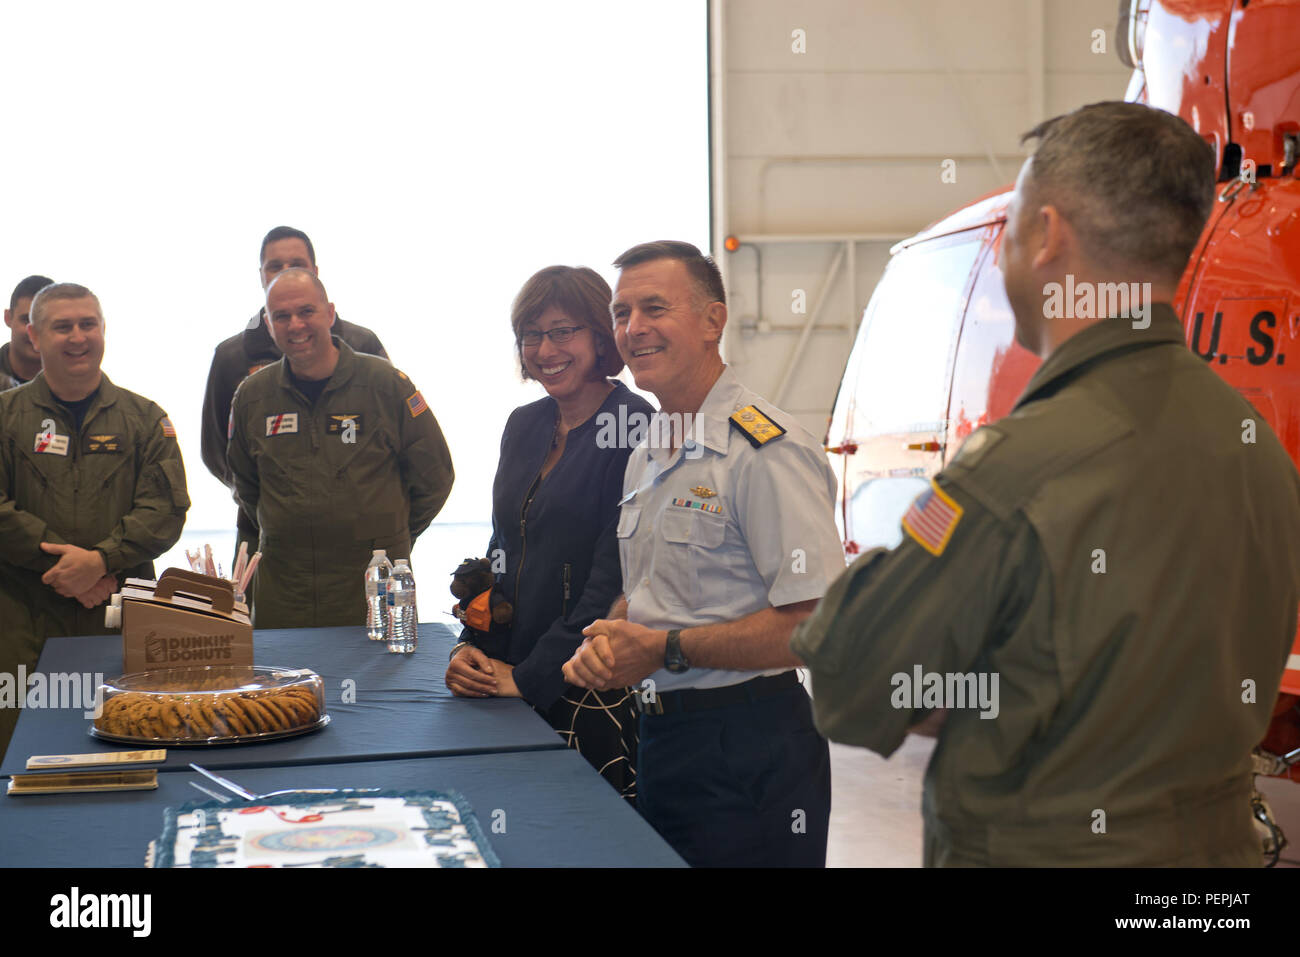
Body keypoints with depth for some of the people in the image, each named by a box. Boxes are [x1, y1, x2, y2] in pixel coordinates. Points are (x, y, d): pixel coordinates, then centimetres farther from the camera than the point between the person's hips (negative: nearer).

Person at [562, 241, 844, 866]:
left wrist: (666, 650, -20)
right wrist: (607, 642, -1)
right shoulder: (646, 458, 14)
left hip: (747, 750, -8)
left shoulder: (766, 450, -16)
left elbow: (814, 623, -23)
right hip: (659, 739, 8)